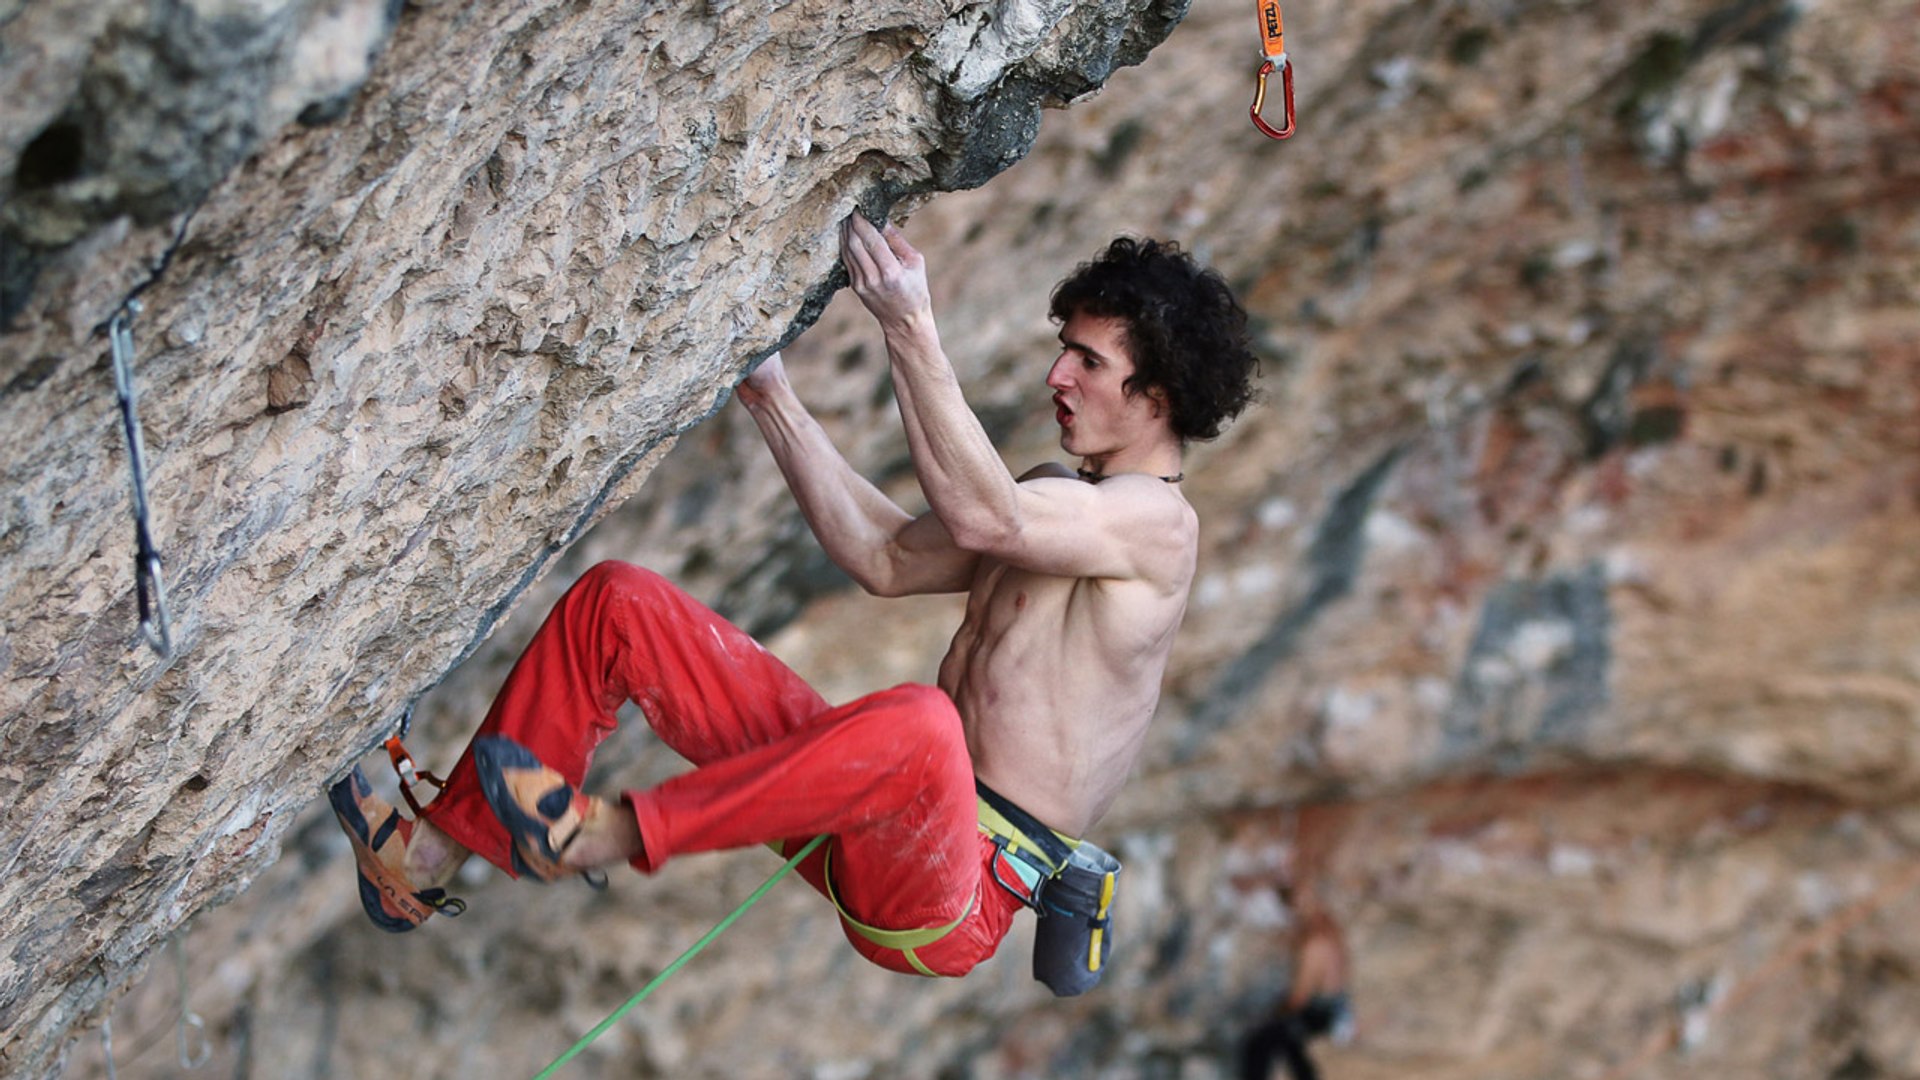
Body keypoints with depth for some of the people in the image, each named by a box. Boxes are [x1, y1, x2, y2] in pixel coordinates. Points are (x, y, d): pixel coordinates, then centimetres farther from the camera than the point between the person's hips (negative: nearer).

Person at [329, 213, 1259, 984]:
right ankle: (433, 854, -5)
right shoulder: (1055, 497, 20)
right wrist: (770, 395, 17)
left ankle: (610, 834, -33)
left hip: (956, 895, -9)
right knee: (618, 600, 1)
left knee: (922, 720, -46)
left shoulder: (1155, 521, -9)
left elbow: (978, 515, -26)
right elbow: (883, 559, 20)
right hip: (867, 827, 9)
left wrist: (910, 329, -27)